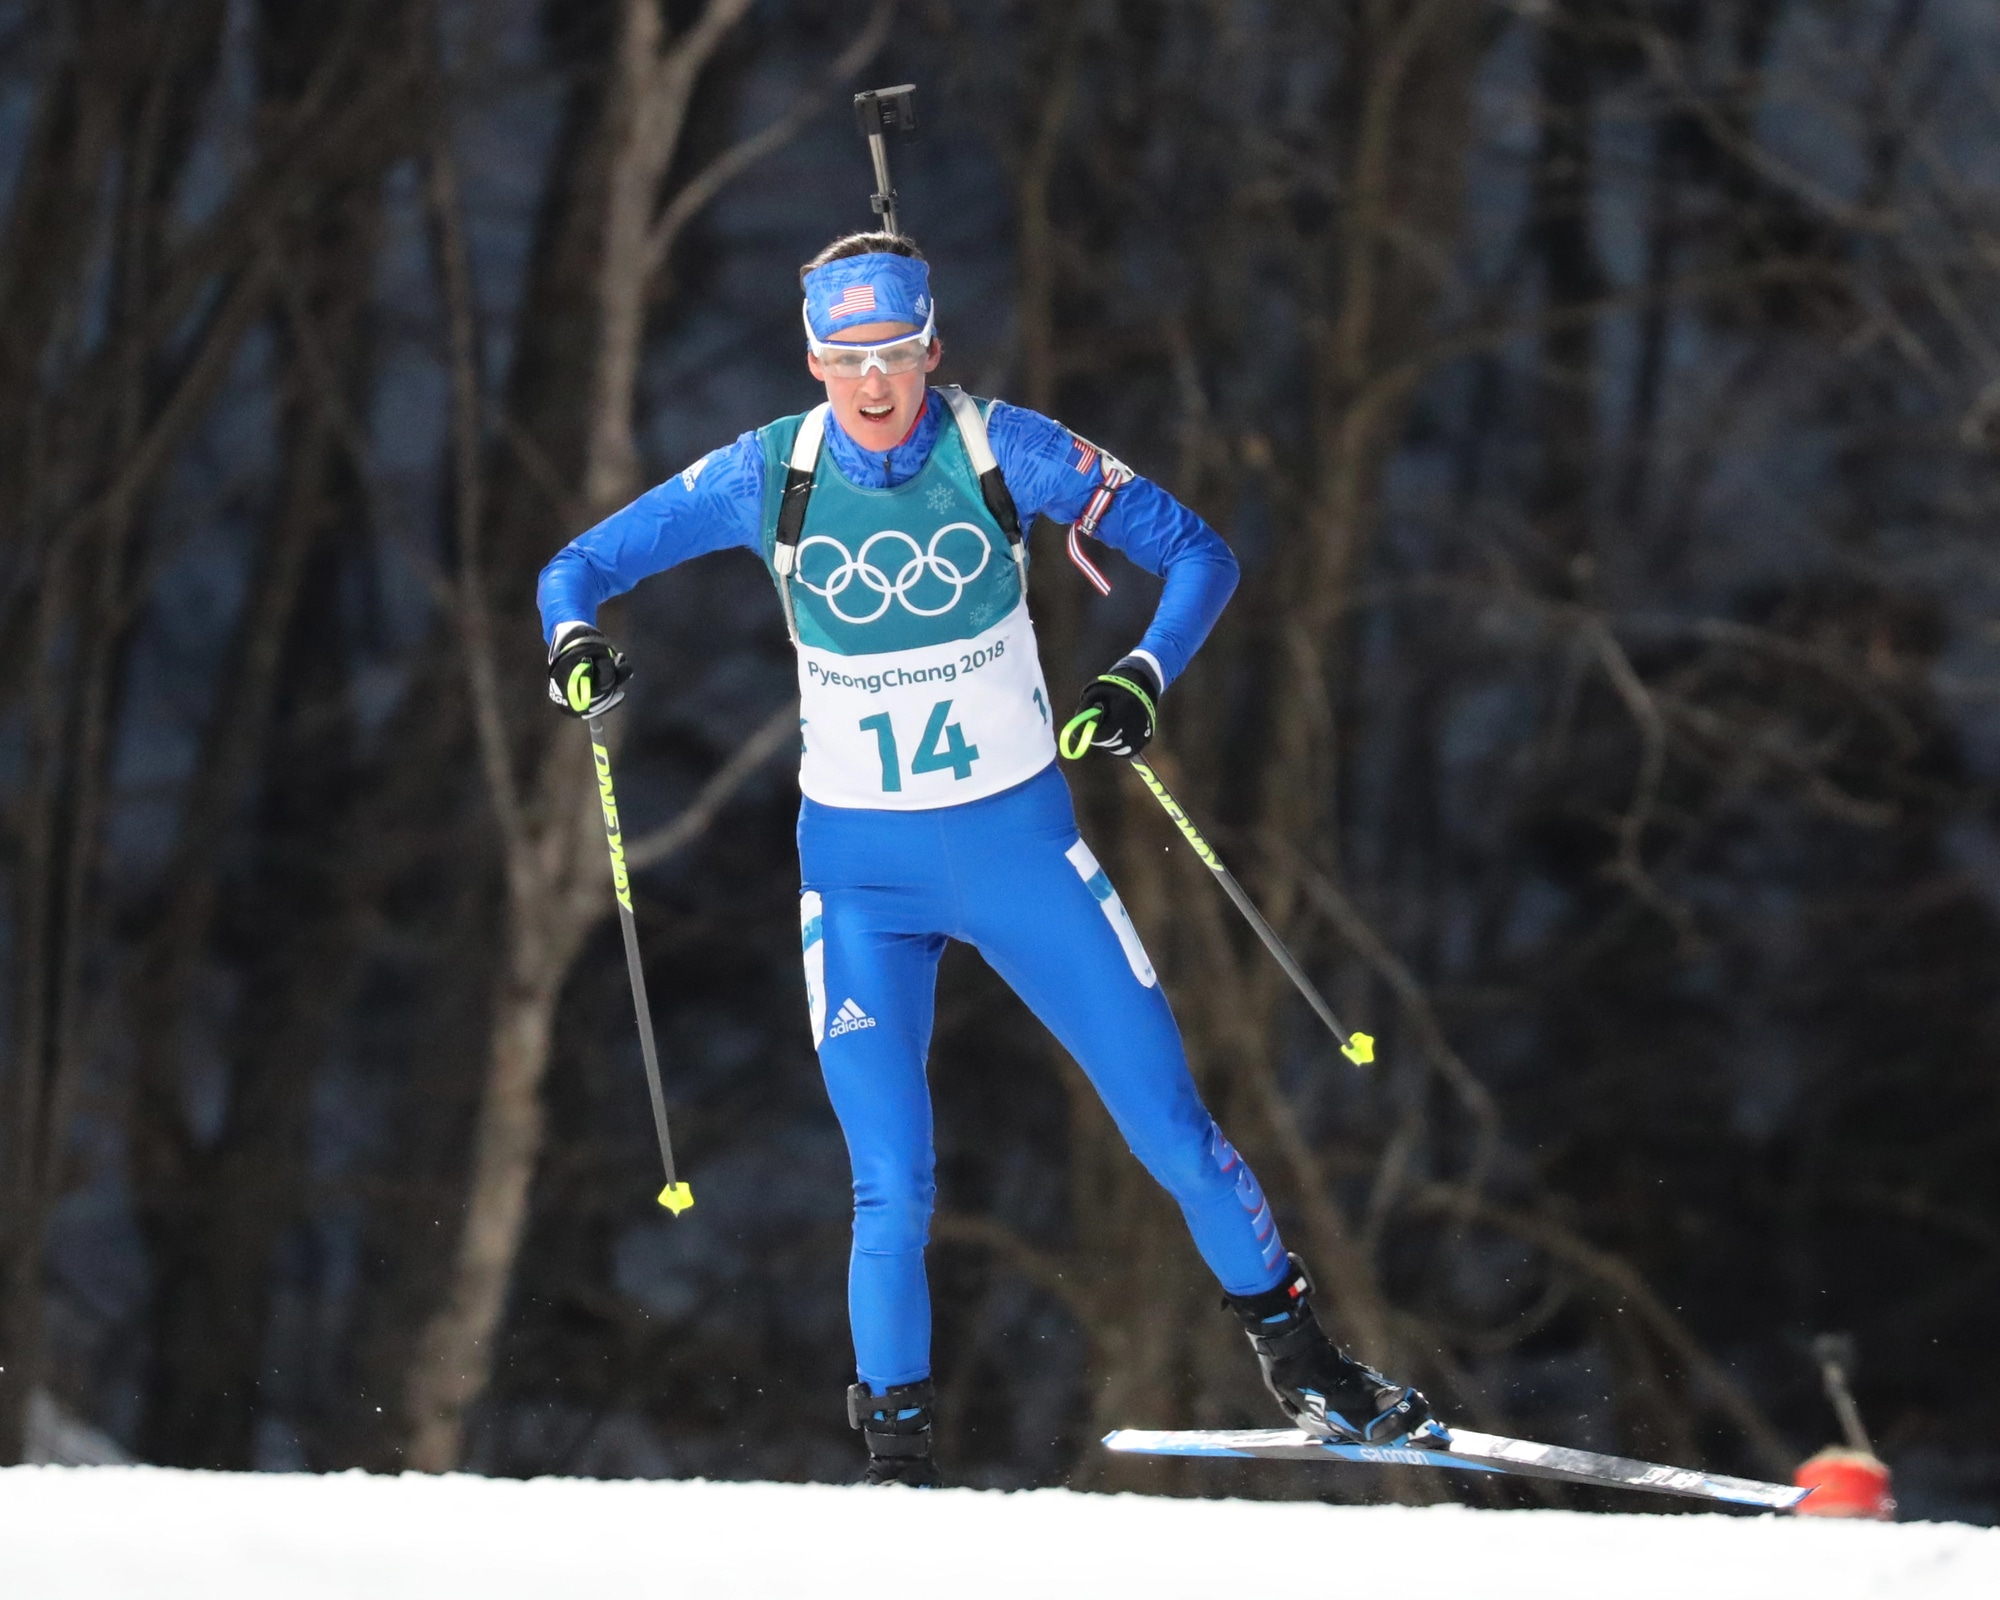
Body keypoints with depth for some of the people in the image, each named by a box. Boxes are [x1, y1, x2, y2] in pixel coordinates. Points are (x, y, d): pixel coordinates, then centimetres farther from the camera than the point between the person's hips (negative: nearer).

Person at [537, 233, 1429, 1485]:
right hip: (860, 866, 0)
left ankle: (1297, 1358, 22)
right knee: (893, 1188, -9)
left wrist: (1145, 678, -24)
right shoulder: (770, 475, -9)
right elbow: (581, 566, -3)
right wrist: (576, 641, -26)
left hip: (1021, 840, 0)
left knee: (1172, 1125, 2)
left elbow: (1196, 551, -6)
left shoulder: (1005, 450, -12)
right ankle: (896, 1453, 5)